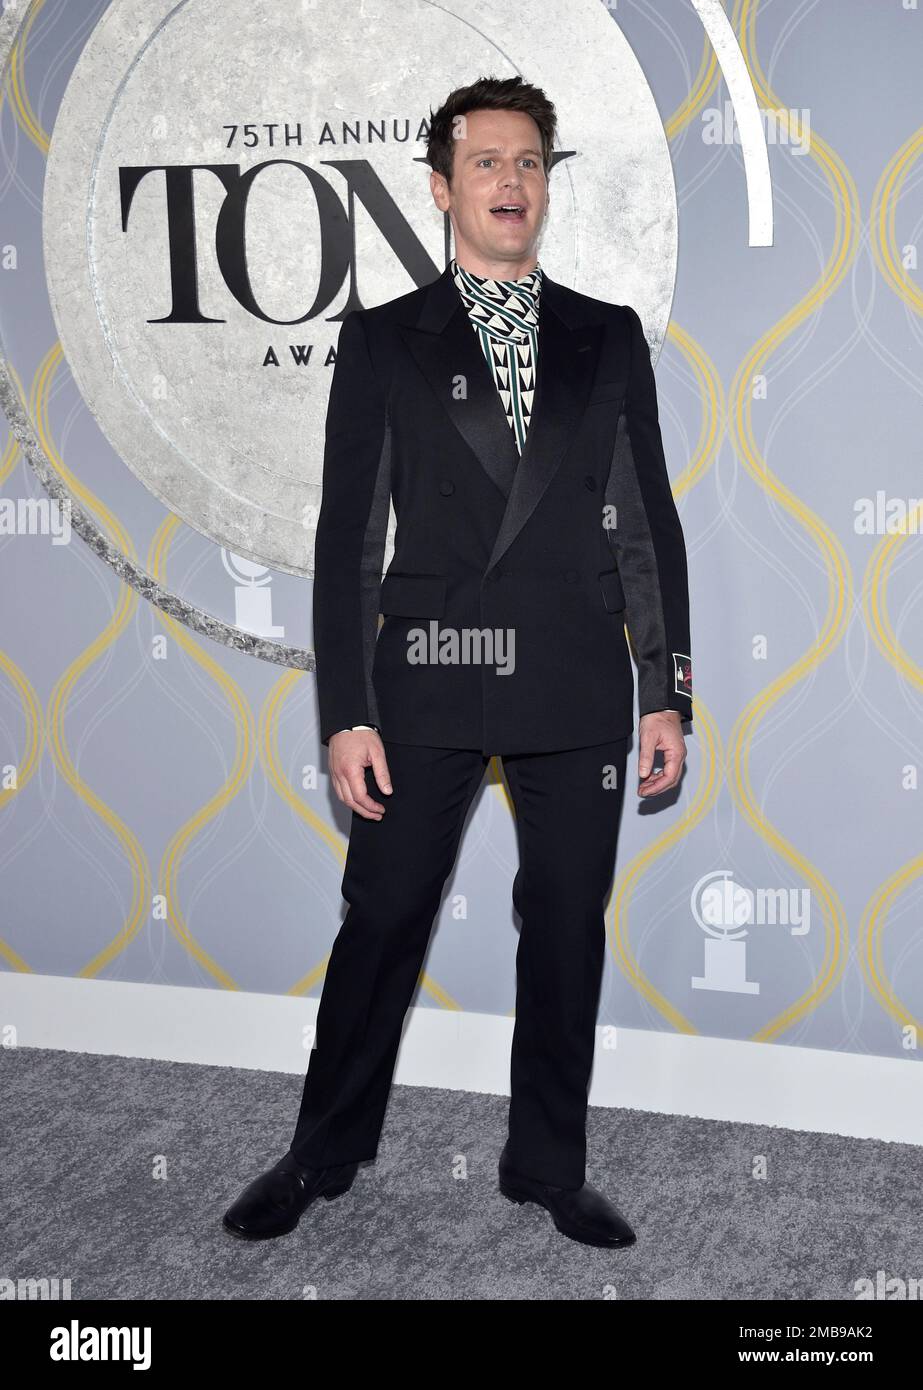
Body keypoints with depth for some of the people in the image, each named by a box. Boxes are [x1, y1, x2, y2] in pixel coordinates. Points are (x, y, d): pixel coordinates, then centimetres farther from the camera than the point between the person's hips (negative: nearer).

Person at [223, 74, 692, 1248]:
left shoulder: (609, 338, 11)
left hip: (576, 688, 2)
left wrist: (668, 692, 3)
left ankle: (548, 1164, 24)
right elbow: (346, 538, 2)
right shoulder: (384, 342, 6)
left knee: (568, 929, 8)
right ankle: (323, 1153, 22)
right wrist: (345, 715, -6)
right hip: (428, 682, -1)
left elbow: (649, 522, 9)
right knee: (380, 923, 3)